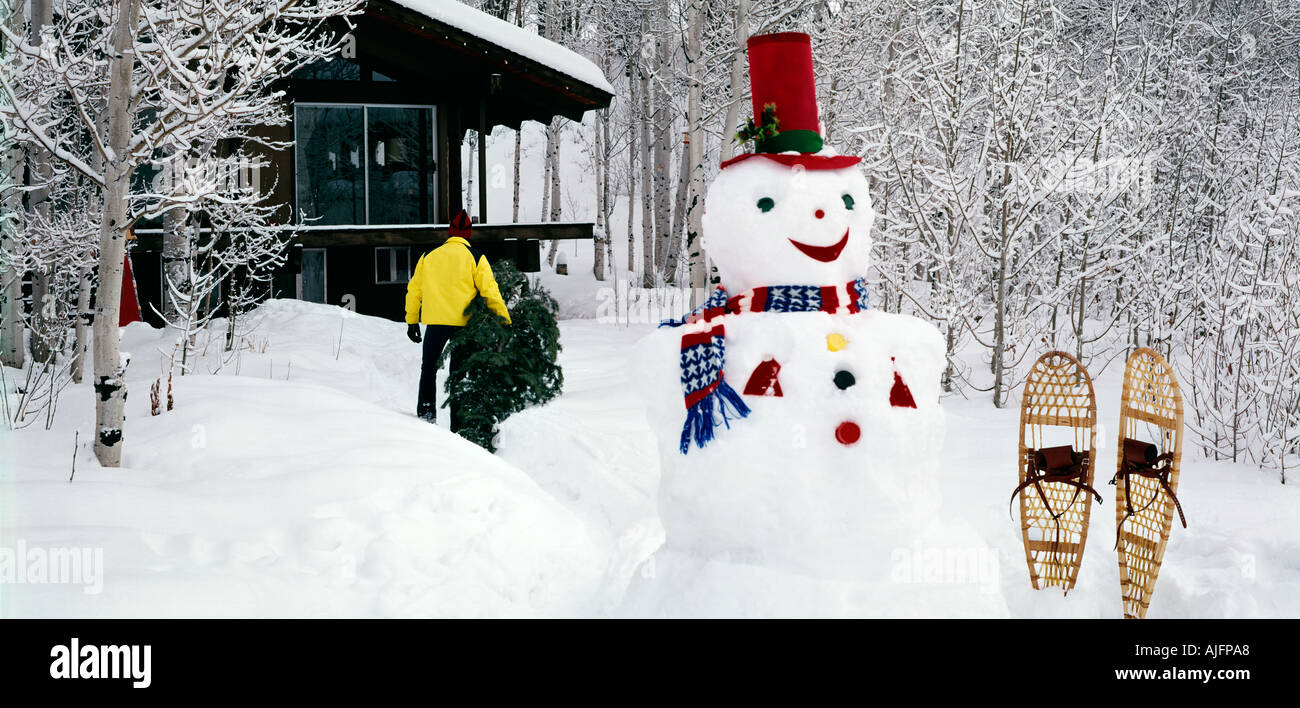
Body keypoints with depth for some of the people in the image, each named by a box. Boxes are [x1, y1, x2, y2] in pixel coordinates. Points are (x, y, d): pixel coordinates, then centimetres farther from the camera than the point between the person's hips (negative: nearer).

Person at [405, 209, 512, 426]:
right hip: (463, 322, -1)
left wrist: (411, 321, 22)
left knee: (429, 367, 18)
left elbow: (414, 289, 14)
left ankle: (426, 410, 0)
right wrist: (506, 322, -3)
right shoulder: (474, 257, 1)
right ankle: (457, 425, 5)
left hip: (435, 321, 1)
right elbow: (490, 291, -5)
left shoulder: (429, 256, 10)